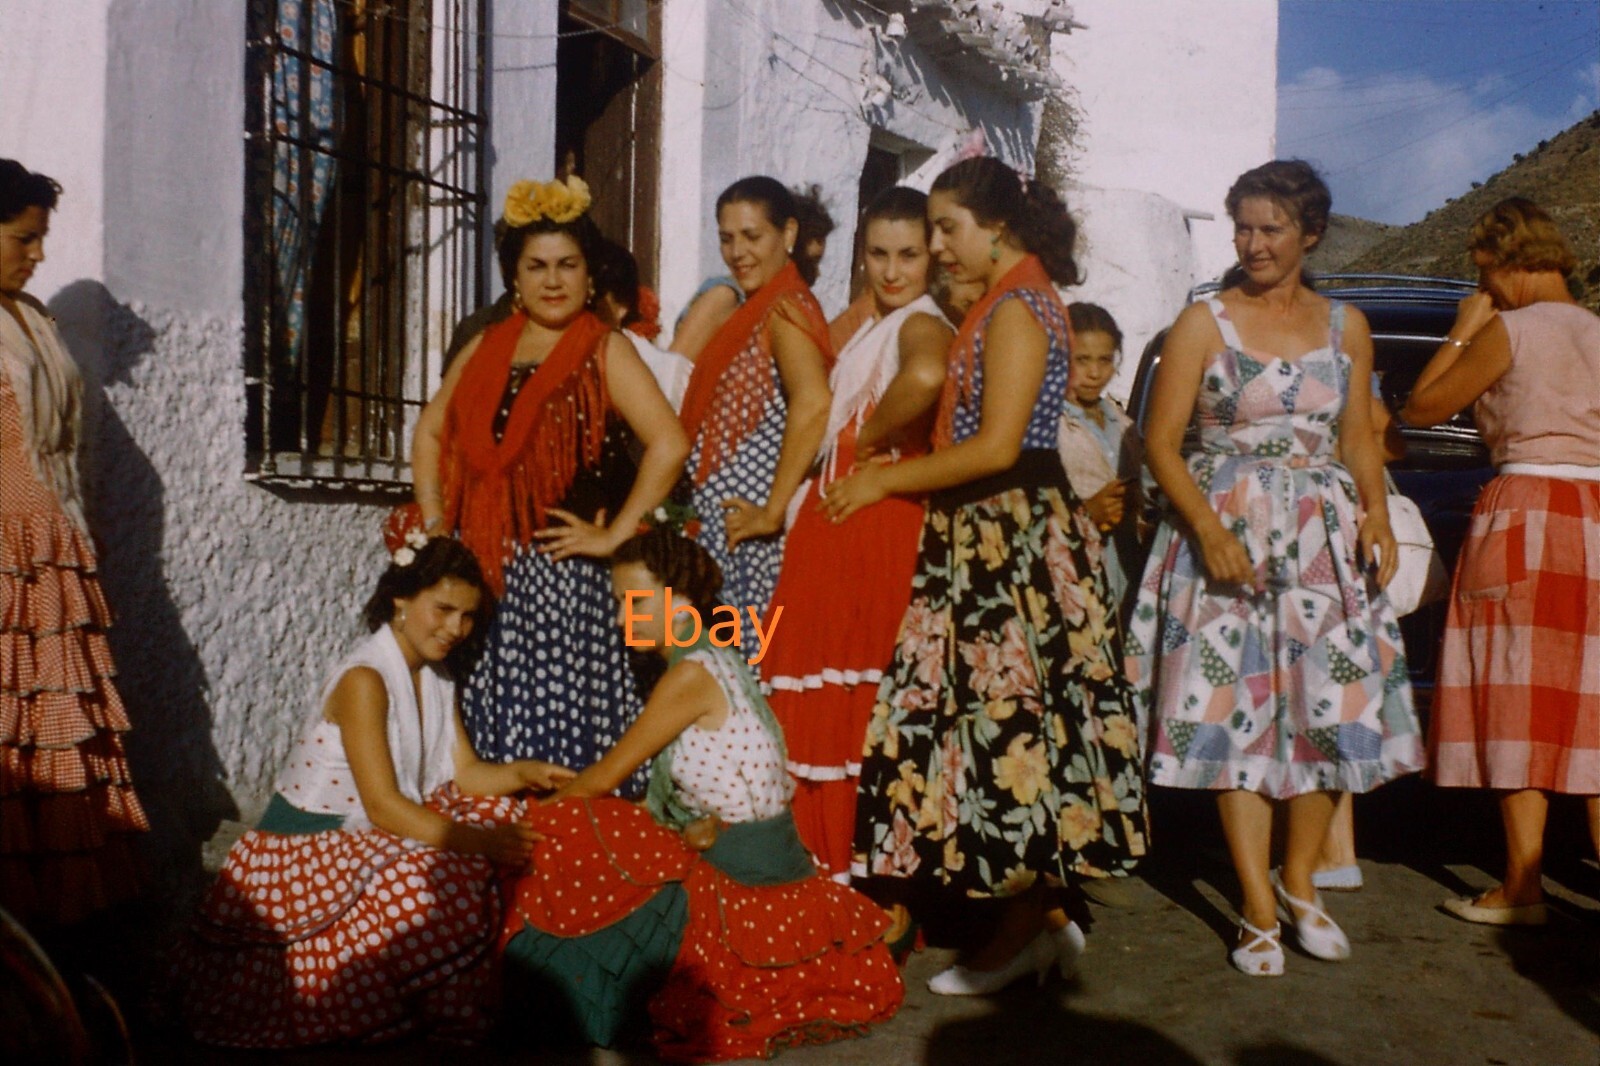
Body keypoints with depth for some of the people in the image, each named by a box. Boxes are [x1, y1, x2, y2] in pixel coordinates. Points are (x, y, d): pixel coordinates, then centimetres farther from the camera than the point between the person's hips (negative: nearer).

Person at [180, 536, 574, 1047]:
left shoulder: (436, 674, 5)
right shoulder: (364, 679, -22)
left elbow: (465, 774, 3)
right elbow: (382, 806, -26)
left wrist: (523, 773, -16)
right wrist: (474, 841, -33)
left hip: (370, 837, 9)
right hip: (305, 849, -9)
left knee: (499, 812, -7)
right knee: (429, 877, -31)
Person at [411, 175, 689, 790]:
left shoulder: (604, 351, -3)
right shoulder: (486, 349, 13)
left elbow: (669, 445, -14)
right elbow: (430, 434, 22)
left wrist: (613, 535, -13)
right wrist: (434, 524, 10)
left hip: (562, 574, -5)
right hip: (482, 571, 5)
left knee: (563, 736, -5)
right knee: (489, 730, 8)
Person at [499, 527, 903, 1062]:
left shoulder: (693, 672, -17)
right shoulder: (714, 659, 11)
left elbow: (603, 778, -10)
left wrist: (539, 808, 4)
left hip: (749, 887, -9)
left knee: (565, 833, -11)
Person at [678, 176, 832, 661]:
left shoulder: (784, 307, -12)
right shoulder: (755, 310, 16)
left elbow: (813, 403, -28)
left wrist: (772, 512, -24)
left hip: (746, 528, -9)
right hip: (723, 519, 9)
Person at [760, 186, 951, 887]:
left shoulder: (922, 324, -10)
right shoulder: (868, 326, 19)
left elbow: (926, 377, -34)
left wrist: (871, 438, -21)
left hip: (881, 527, -9)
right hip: (833, 521, 9)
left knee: (865, 713, -4)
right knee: (821, 711, 13)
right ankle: (826, 861, 24)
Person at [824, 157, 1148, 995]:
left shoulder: (1015, 307, -10)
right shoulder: (1005, 304, 19)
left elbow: (997, 446, -19)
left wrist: (886, 480, -11)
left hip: (1013, 539, -9)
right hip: (993, 539, 9)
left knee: (1007, 718, -4)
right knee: (1014, 717, 9)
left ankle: (1026, 926, 7)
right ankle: (1044, 914, 16)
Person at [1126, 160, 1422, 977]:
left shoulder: (1345, 326, 11)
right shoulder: (1204, 323, 1)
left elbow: (1358, 437, 15)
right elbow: (1161, 442, -4)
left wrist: (1377, 513, -3)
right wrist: (1209, 528, -16)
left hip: (1327, 538, 3)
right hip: (1227, 531, -3)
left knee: (1333, 710, 1)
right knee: (1238, 713, -4)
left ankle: (1299, 880, 20)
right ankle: (1259, 908, 4)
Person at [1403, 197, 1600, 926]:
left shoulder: (1510, 331, -7)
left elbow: (1420, 408, -1)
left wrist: (1461, 332, 7)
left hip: (1525, 517, -6)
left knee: (1519, 704, -1)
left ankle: (1523, 888, 3)